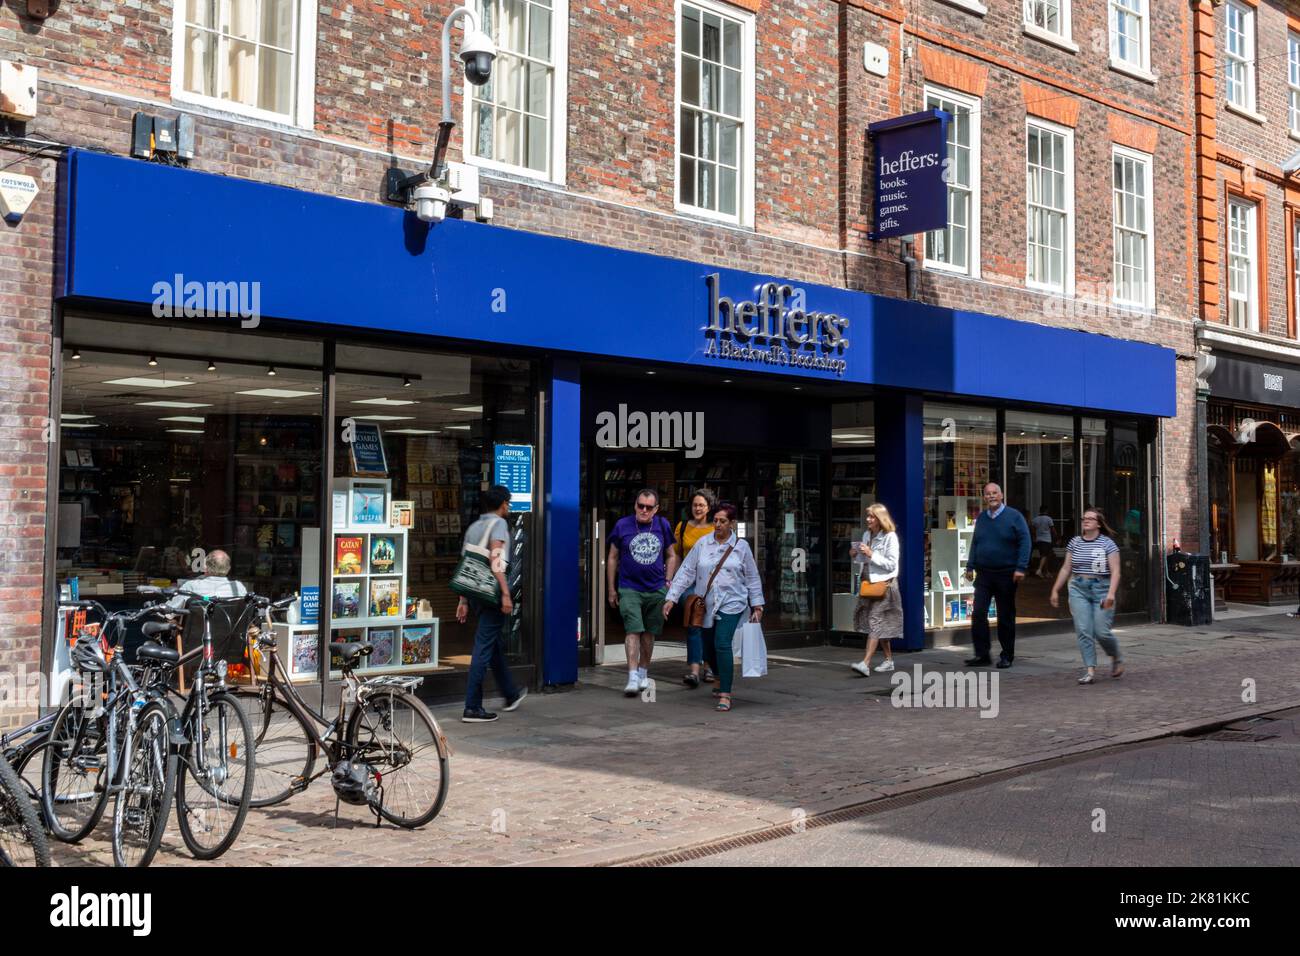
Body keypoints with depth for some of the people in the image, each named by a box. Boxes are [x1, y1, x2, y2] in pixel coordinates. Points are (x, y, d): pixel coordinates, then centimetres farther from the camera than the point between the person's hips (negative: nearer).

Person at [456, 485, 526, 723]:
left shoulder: (473, 527, 16)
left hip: (477, 594, 8)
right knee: (484, 648, -7)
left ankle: (511, 694, 35)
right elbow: (496, 561, -19)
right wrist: (506, 594, -22)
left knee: (496, 644, 20)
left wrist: (464, 601, 16)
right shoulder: (498, 524, -7)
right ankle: (472, 708, -7)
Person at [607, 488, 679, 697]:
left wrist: (668, 582, 6)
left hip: (656, 590, 3)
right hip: (629, 589, -2)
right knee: (633, 631, -13)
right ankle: (632, 678, -15)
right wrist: (612, 590, 6)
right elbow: (613, 558, 6)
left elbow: (671, 555, 15)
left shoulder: (663, 525, 4)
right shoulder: (622, 525, -1)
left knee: (649, 633, 11)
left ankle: (643, 672, 26)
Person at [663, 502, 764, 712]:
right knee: (709, 646, 12)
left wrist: (757, 604, 9)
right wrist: (672, 598, -5)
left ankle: (725, 695, -16)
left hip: (731, 604, -3)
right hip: (705, 605, 3)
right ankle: (721, 680, 42)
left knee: (722, 644, -19)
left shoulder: (741, 546, 2)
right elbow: (686, 572, 1)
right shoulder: (702, 545, 2)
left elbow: (752, 578, 10)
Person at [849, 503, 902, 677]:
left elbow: (891, 564, -14)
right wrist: (856, 555, 1)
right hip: (869, 583, 8)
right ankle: (889, 660, 25)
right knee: (880, 625, 14)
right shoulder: (867, 536, 12)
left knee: (875, 621, -14)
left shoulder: (890, 537, -9)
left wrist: (871, 554, -19)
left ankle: (865, 664, -22)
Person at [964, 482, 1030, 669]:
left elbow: (1024, 542, -8)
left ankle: (1007, 656, 16)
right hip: (983, 574, 4)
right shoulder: (981, 518, 10)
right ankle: (981, 655, 0)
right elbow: (974, 543, 16)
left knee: (1006, 617, 6)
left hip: (1006, 574, -3)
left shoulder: (1014, 516, -4)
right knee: (978, 613, -7)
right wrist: (970, 566, 9)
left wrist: (1021, 568, -15)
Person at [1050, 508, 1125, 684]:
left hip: (1102, 589, -3)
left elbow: (1115, 571, -8)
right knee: (1083, 631, -6)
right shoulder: (1075, 542, 10)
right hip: (1078, 589, 4)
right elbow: (1066, 569, 14)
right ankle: (1090, 670, -4)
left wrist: (1111, 593, -20)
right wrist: (1055, 590, 12)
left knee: (1101, 632, -5)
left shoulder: (1107, 543, -2)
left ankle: (1117, 659, 24)